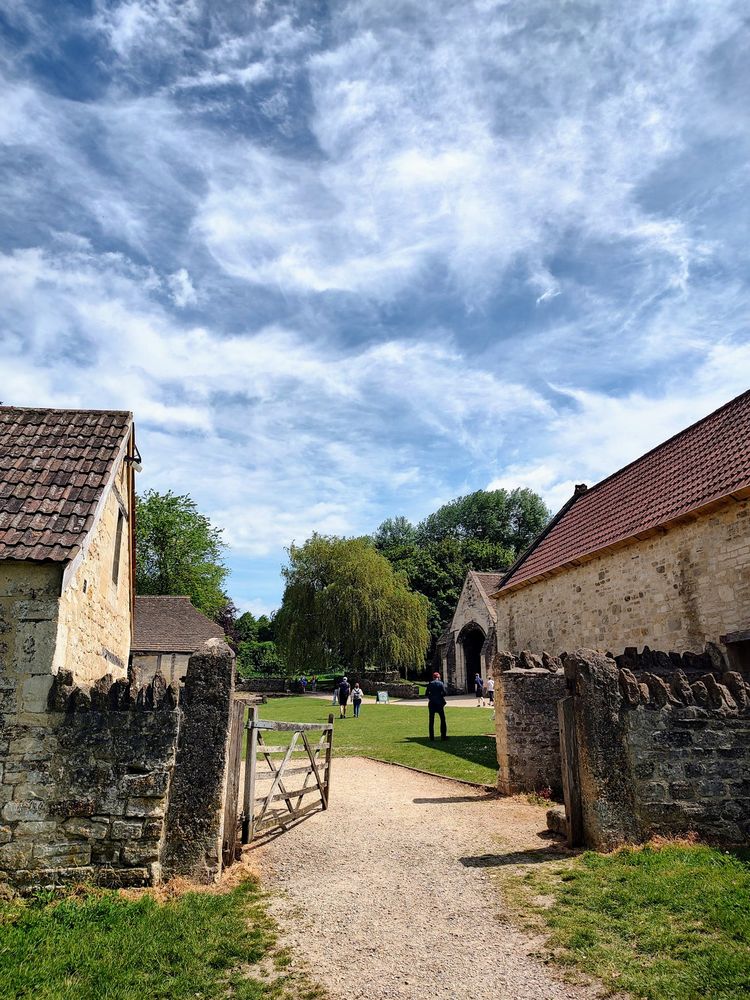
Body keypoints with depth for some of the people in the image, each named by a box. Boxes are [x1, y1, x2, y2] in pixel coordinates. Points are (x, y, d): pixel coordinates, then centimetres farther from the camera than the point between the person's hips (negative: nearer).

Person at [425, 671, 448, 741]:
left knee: (431, 720, 7)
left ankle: (431, 736, 6)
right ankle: (443, 735, 4)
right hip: (439, 703, -2)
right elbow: (444, 693, -9)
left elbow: (426, 694, -1)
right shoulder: (441, 683, -3)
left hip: (432, 703, 2)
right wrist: (440, 695, 10)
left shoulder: (430, 684, 3)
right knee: (442, 719, 8)